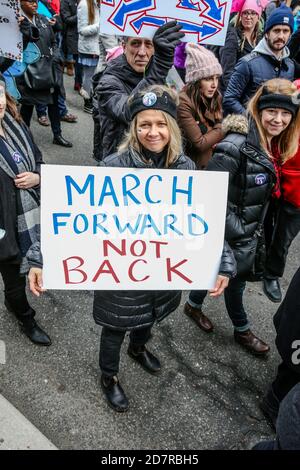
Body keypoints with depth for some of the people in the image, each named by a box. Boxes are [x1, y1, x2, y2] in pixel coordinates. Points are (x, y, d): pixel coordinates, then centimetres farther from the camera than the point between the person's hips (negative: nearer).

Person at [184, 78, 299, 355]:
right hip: (229, 235, -7)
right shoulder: (237, 147, -27)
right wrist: (234, 228, -20)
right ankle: (242, 330, 38)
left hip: (248, 232, 8)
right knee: (237, 278, 13)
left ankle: (194, 306, 48)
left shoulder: (273, 145, 0)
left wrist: (256, 226, 11)